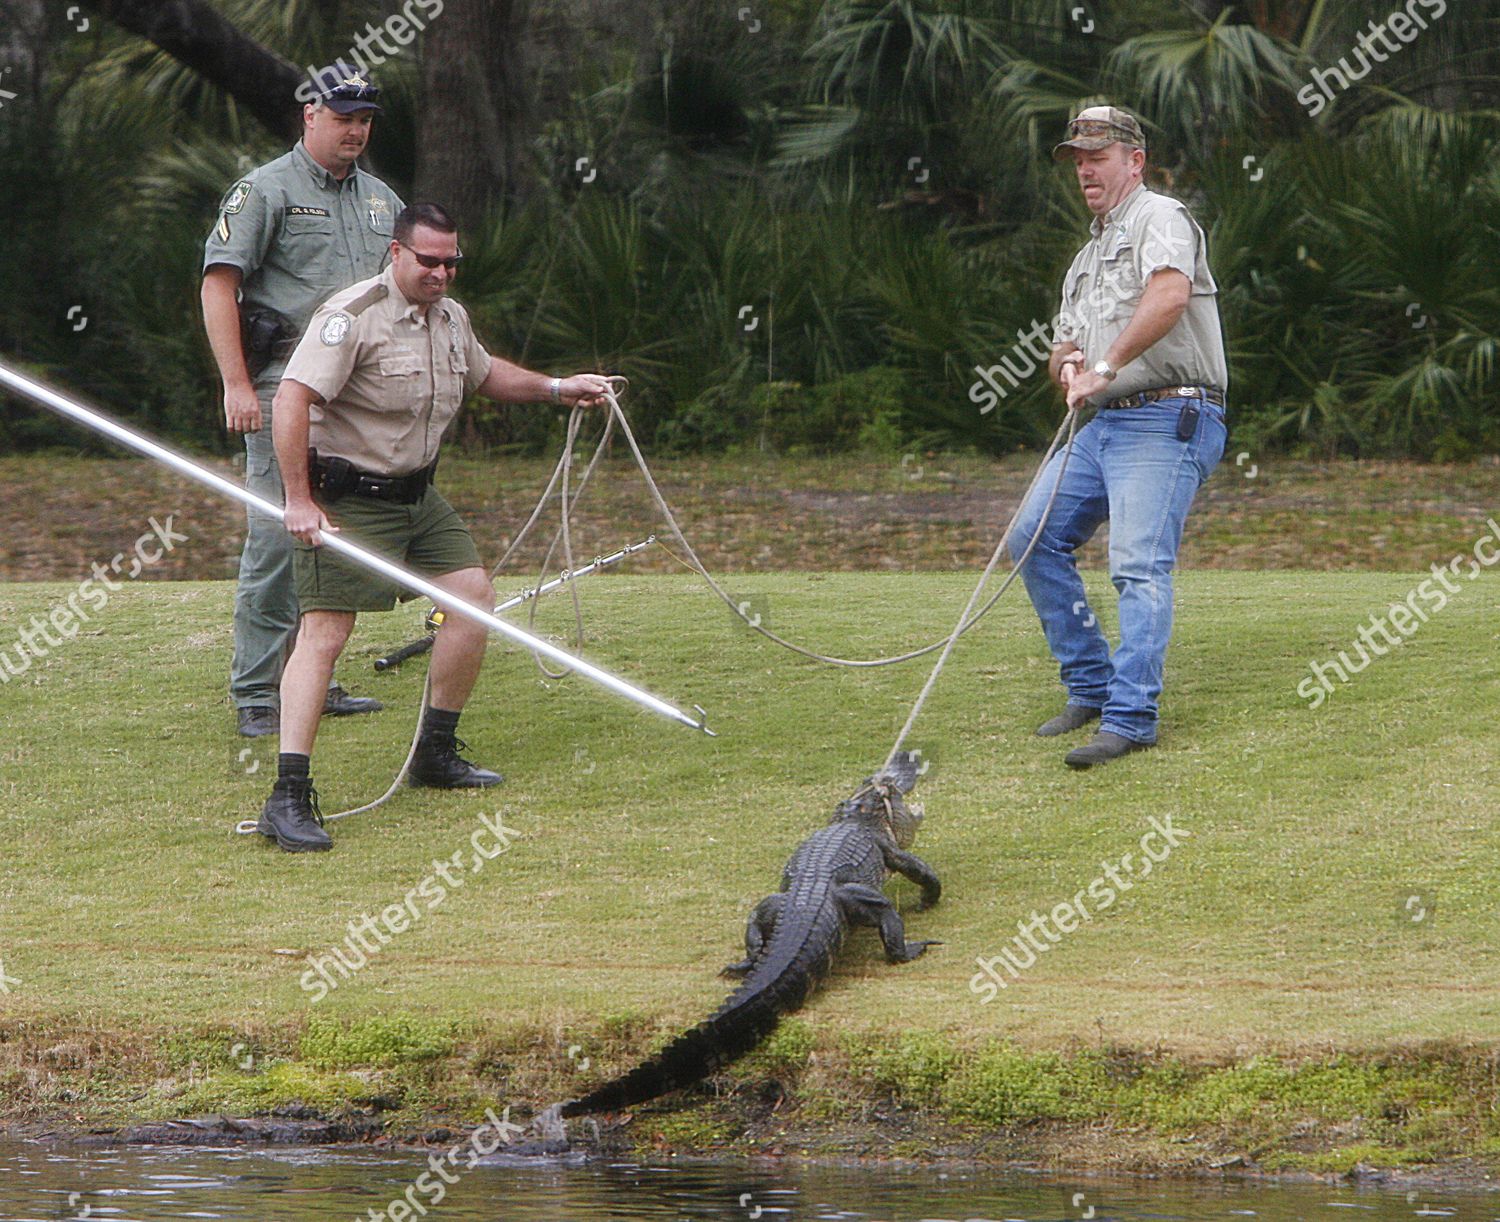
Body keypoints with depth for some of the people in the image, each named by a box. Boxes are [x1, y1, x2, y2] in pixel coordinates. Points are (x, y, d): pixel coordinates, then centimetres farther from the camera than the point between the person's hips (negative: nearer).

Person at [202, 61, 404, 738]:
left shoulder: (381, 199, 17)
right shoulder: (264, 191, -3)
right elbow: (218, 285, -8)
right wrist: (237, 385, -17)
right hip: (284, 388, -7)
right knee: (277, 538, -10)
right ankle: (255, 696, -8)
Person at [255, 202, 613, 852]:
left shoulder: (451, 318, 9)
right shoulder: (353, 316, -19)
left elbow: (484, 373, 33)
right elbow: (292, 400, -26)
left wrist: (554, 389, 23)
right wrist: (298, 501, -29)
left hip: (416, 494, 9)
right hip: (346, 499, -9)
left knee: (474, 595, 6)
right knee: (323, 633, -16)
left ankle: (436, 752, 21)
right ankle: (288, 795, -21)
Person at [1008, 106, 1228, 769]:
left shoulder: (1160, 219, -4)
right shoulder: (1088, 256, 26)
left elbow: (1170, 294, -26)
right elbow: (1062, 355, 27)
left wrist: (1105, 368, -27)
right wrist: (1066, 362, 1)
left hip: (1168, 420, -10)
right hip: (1105, 421, 10)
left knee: (1139, 565, -19)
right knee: (1034, 537, 6)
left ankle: (1130, 717, -23)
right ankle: (1090, 689, 13)